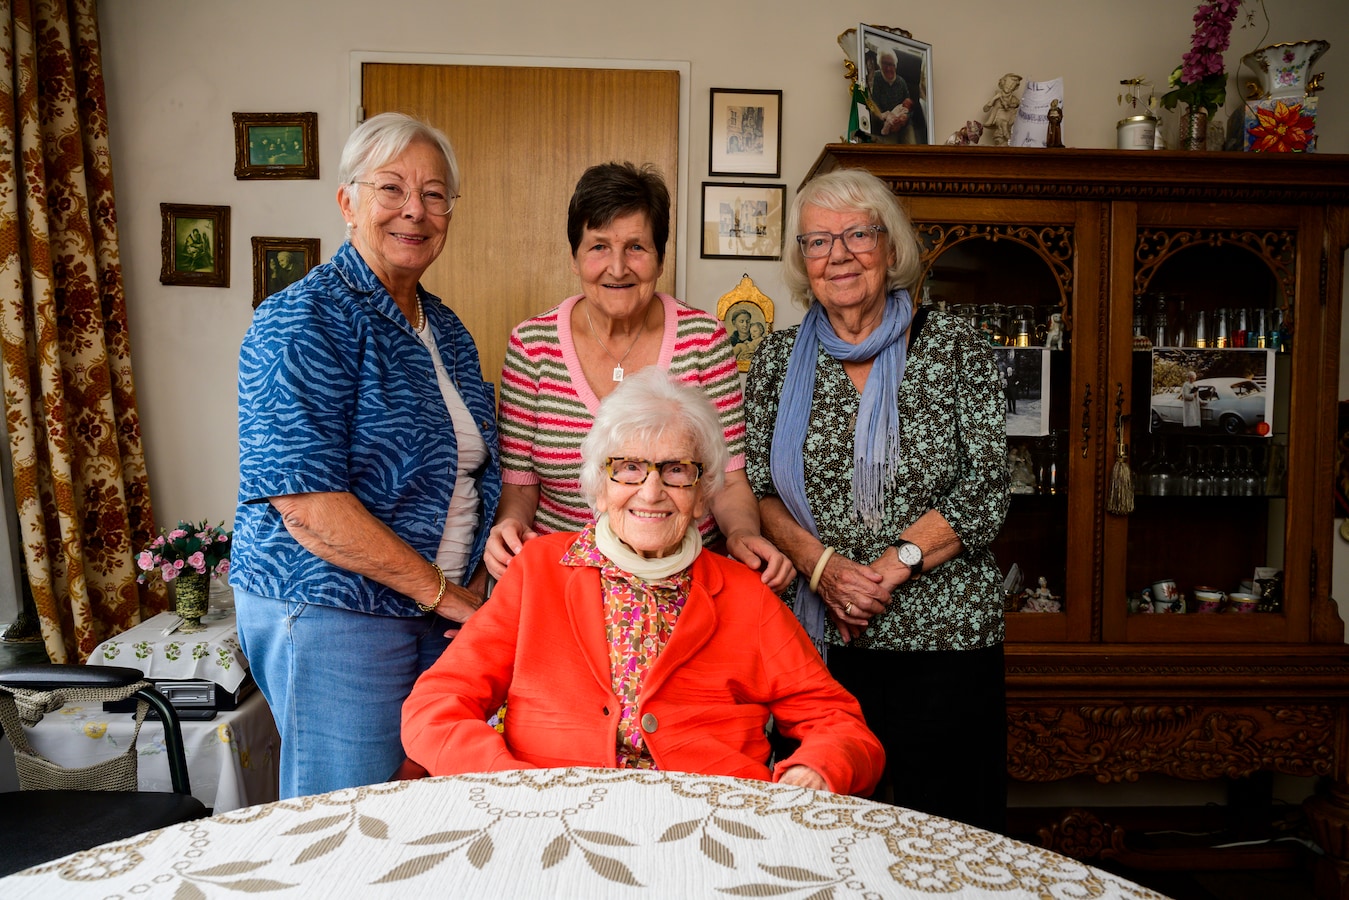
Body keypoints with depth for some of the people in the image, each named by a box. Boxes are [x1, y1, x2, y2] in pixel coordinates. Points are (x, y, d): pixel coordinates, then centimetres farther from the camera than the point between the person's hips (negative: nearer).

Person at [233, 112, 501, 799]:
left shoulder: (446, 328, 10)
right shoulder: (305, 319, -15)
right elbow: (308, 506, -22)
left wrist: (473, 583, 3)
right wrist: (439, 588, -15)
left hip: (438, 613, 8)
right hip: (331, 613, -7)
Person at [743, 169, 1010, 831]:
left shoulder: (953, 346, -1)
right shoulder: (779, 358, 5)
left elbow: (986, 489, -6)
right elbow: (756, 490, 3)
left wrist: (891, 567, -14)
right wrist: (822, 564, -13)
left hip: (943, 634, -1)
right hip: (817, 635, 2)